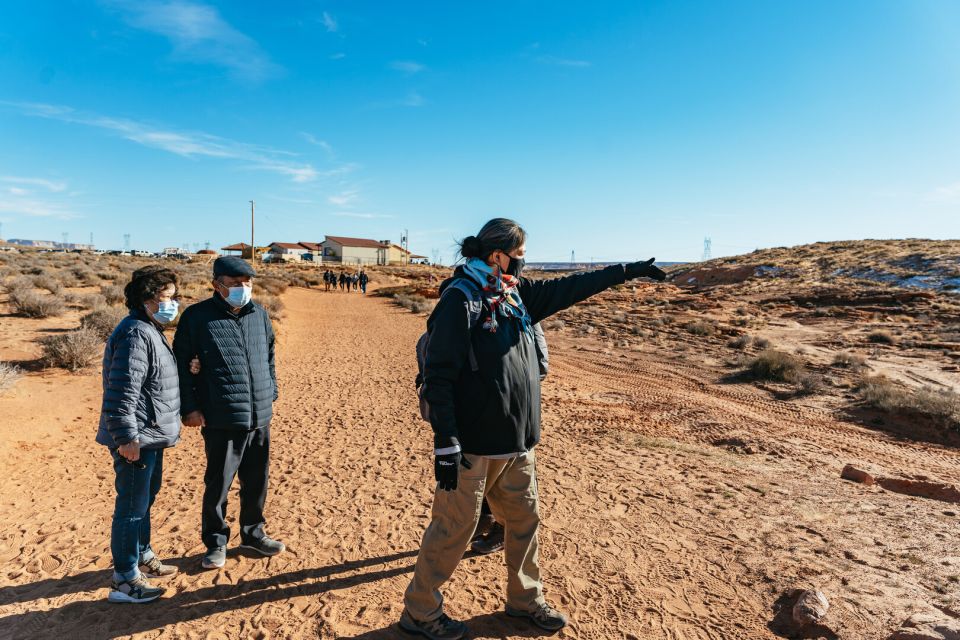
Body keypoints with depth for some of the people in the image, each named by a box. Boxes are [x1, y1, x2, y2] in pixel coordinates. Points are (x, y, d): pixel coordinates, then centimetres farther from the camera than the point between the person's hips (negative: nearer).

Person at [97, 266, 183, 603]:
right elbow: (121, 391, -26)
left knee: (146, 498, 23)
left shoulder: (151, 331, 13)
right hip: (137, 439, -11)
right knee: (132, 506, 0)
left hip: (152, 436, 11)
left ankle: (142, 556, 41)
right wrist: (126, 437, -26)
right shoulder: (135, 334, -21)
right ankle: (125, 580, 13)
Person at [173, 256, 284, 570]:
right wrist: (189, 408, -6)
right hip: (222, 420, -5)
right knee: (218, 483, 6)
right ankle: (216, 542, 27)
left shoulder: (259, 314, 7)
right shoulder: (198, 316, -7)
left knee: (257, 480, 15)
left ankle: (253, 533, 35)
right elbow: (181, 364, -3)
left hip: (260, 416, 5)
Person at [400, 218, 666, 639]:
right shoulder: (460, 298, -16)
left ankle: (525, 599, 40)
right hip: (473, 443, -8)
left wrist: (627, 271, 19)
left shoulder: (517, 292, 8)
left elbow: (569, 288, 18)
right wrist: (445, 443, -21)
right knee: (453, 529, 5)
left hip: (516, 441, 8)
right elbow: (438, 375, -18)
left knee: (524, 520, 19)